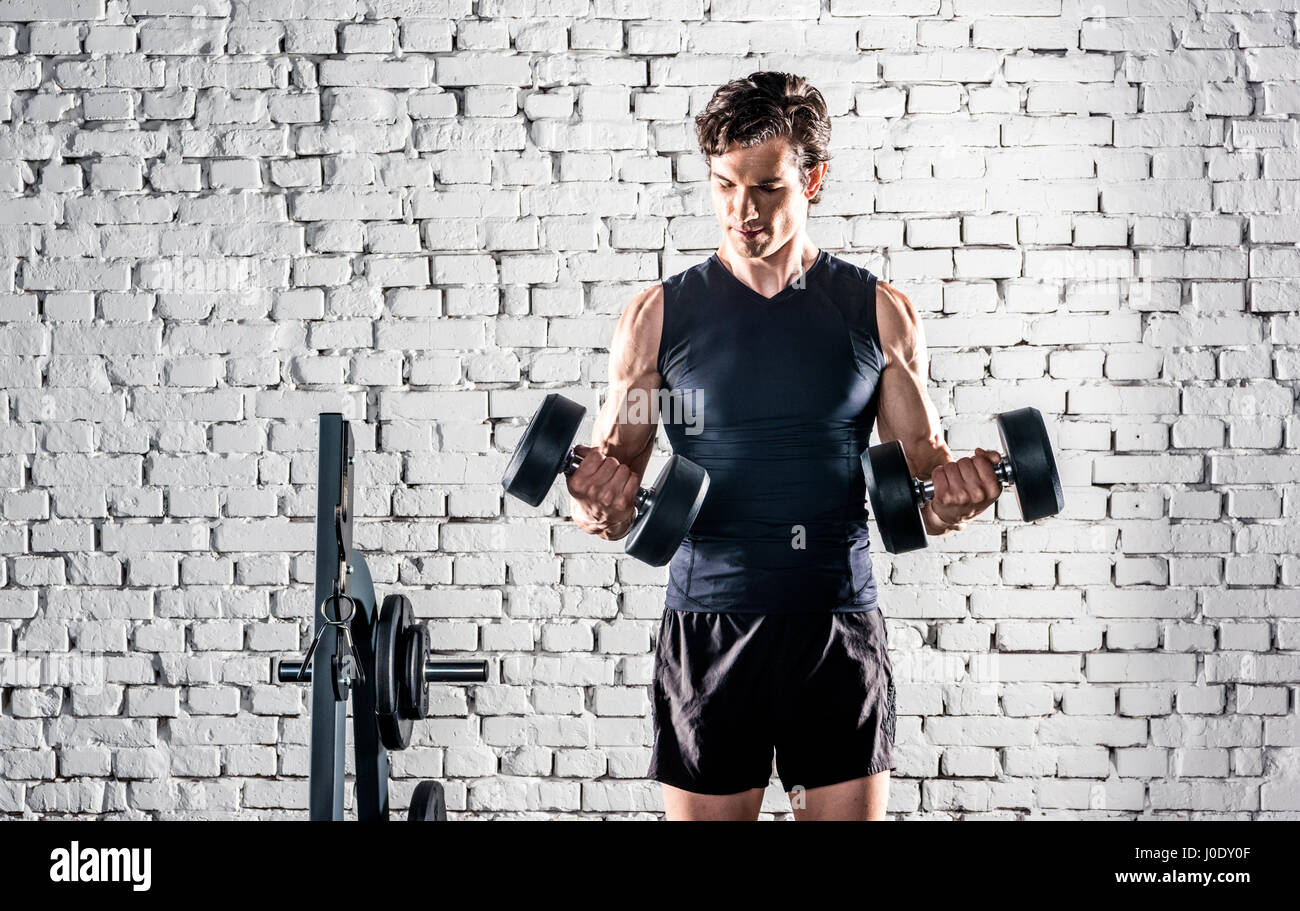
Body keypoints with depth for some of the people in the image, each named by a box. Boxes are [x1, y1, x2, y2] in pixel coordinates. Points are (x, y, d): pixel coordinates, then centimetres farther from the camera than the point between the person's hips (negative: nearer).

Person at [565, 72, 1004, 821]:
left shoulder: (881, 314, 4)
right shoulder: (660, 316, 3)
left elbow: (919, 461, 9)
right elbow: (612, 472, 6)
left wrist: (949, 492, -14)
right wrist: (600, 501, -17)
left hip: (839, 624, 0)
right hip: (709, 622, 0)